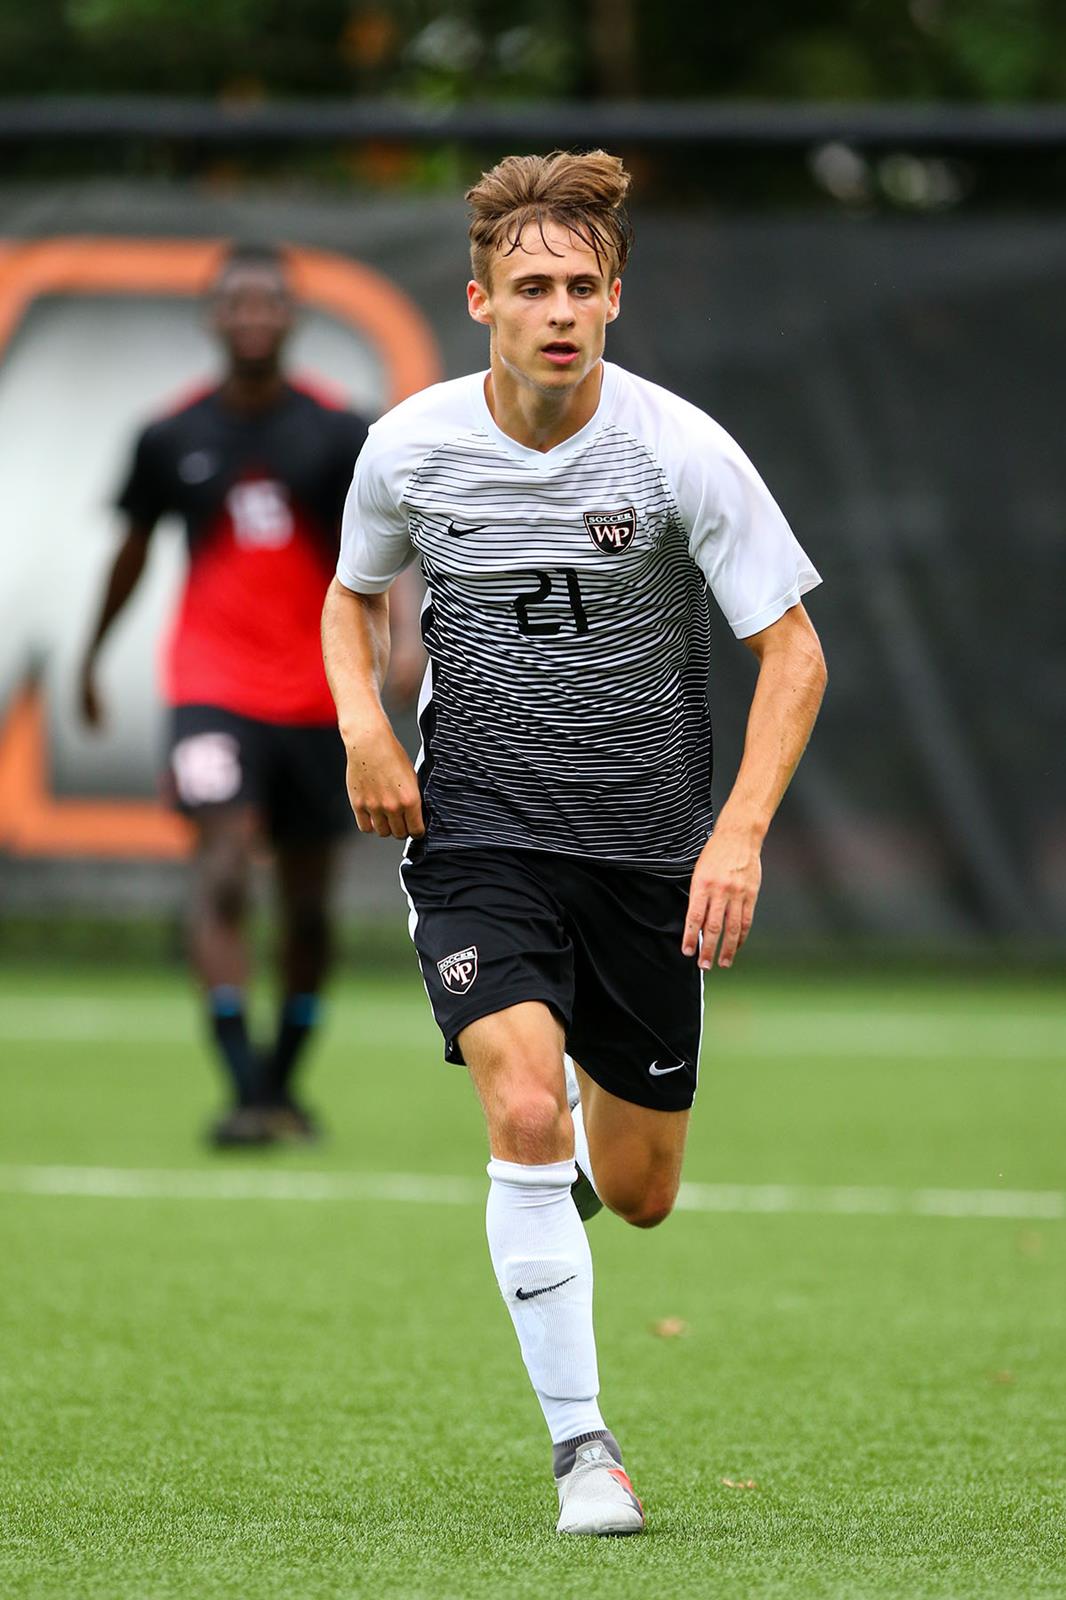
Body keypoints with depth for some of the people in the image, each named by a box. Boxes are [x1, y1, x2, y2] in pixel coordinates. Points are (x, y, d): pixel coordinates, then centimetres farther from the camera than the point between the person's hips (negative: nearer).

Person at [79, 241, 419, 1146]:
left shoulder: (337, 434, -1)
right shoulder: (172, 439, 2)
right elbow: (134, 551, 17)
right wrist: (92, 656, 26)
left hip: (314, 695, 1)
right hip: (212, 686, -1)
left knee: (309, 904, 8)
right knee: (225, 868, -20)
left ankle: (282, 1082, 26)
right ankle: (243, 1092, -23)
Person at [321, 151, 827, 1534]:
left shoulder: (681, 451, -13)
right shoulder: (411, 447, -7)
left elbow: (792, 653, -8)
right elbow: (355, 594, 14)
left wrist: (740, 835, -20)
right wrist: (364, 724, -6)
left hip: (646, 850, 1)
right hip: (476, 835, -1)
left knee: (639, 1193, 9)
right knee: (525, 1111, -23)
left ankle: (576, 1149, 49)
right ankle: (583, 1446, -13)